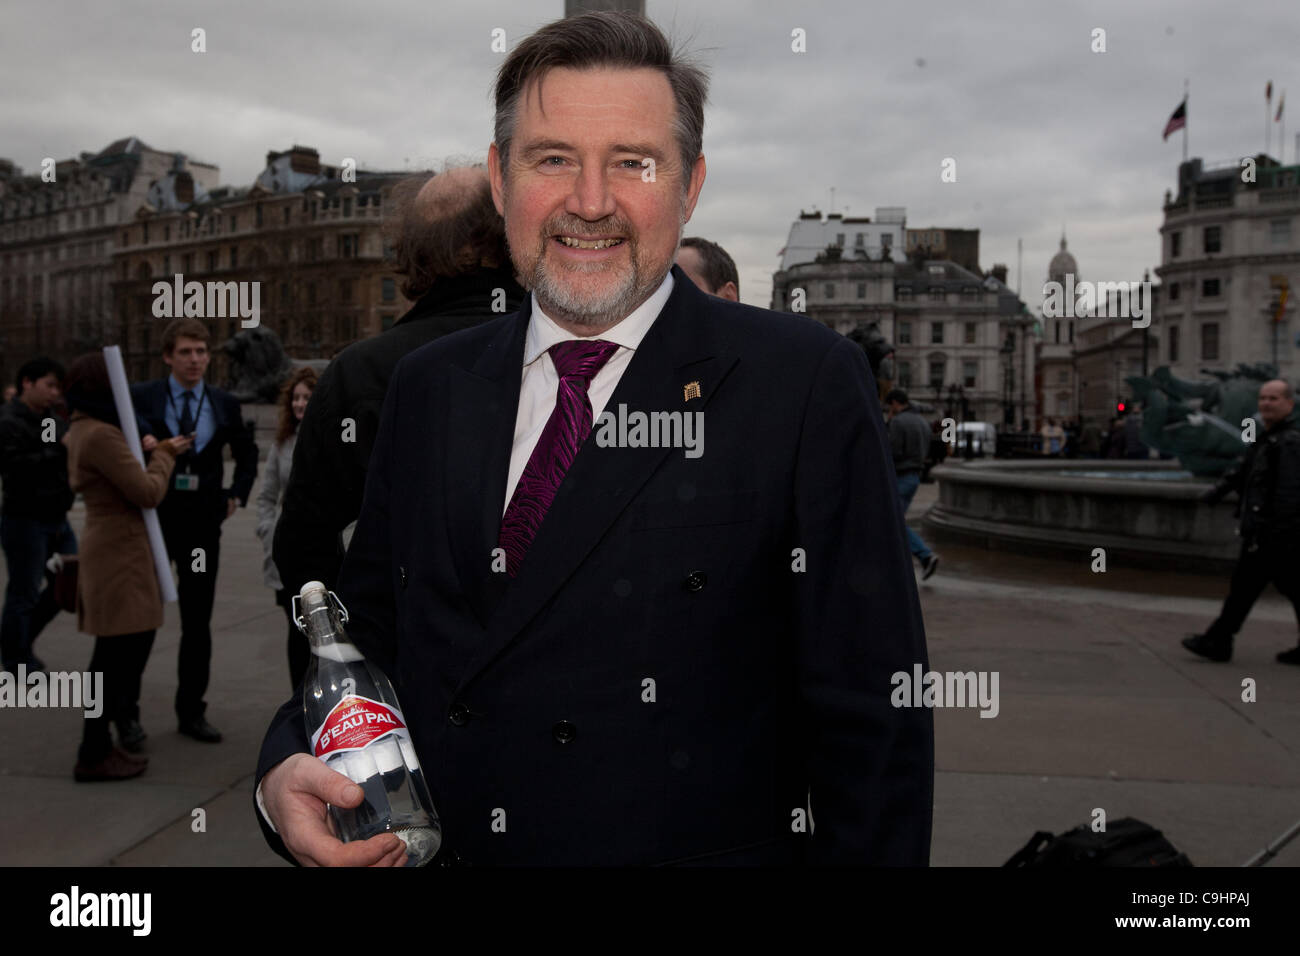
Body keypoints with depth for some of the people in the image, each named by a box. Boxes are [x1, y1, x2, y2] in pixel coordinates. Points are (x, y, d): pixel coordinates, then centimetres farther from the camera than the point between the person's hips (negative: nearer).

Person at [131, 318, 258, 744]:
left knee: (198, 621, 8)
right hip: (152, 518, -2)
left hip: (202, 521, 3)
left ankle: (192, 711, 19)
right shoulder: (141, 398, -2)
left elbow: (247, 453, 20)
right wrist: (140, 447, -25)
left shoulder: (224, 404, 8)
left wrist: (238, 494, 9)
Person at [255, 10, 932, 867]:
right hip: (425, 851, 4)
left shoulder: (807, 385, -13)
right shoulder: (428, 389, 2)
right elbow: (366, 636, 7)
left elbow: (871, 719, -13)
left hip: (694, 846, -3)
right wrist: (287, 773, -11)